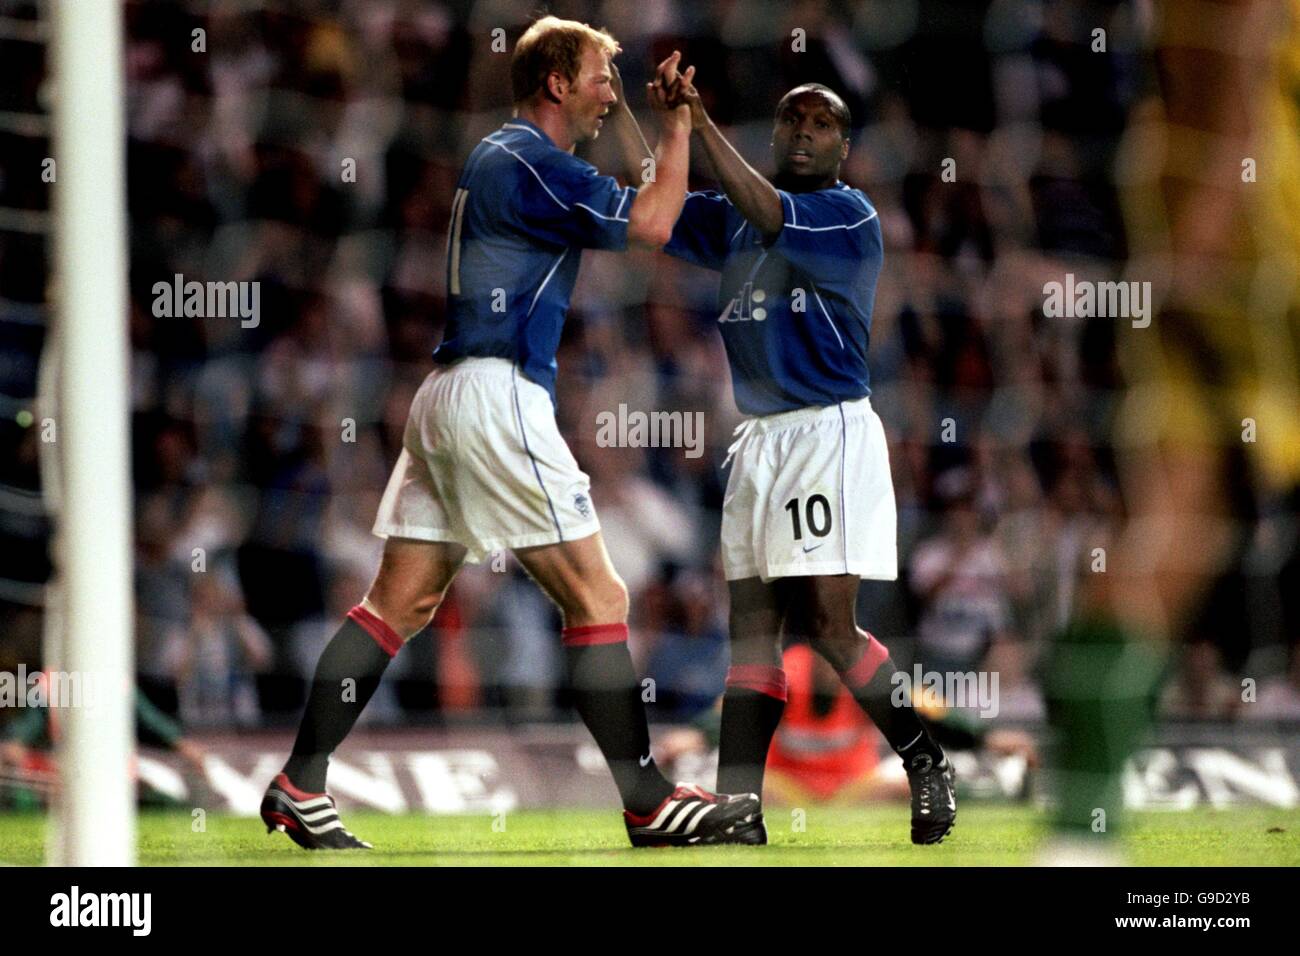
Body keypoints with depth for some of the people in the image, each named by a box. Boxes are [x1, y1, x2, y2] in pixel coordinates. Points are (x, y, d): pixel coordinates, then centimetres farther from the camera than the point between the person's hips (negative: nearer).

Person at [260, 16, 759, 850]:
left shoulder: (504, 157, 21)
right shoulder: (528, 161, -10)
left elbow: (632, 202, 34)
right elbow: (650, 224, -16)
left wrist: (628, 114, 29)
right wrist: (678, 122, -4)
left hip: (447, 401, 10)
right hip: (497, 397, -10)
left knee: (400, 604, 8)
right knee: (598, 596, -7)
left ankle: (301, 784, 4)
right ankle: (649, 804, -6)